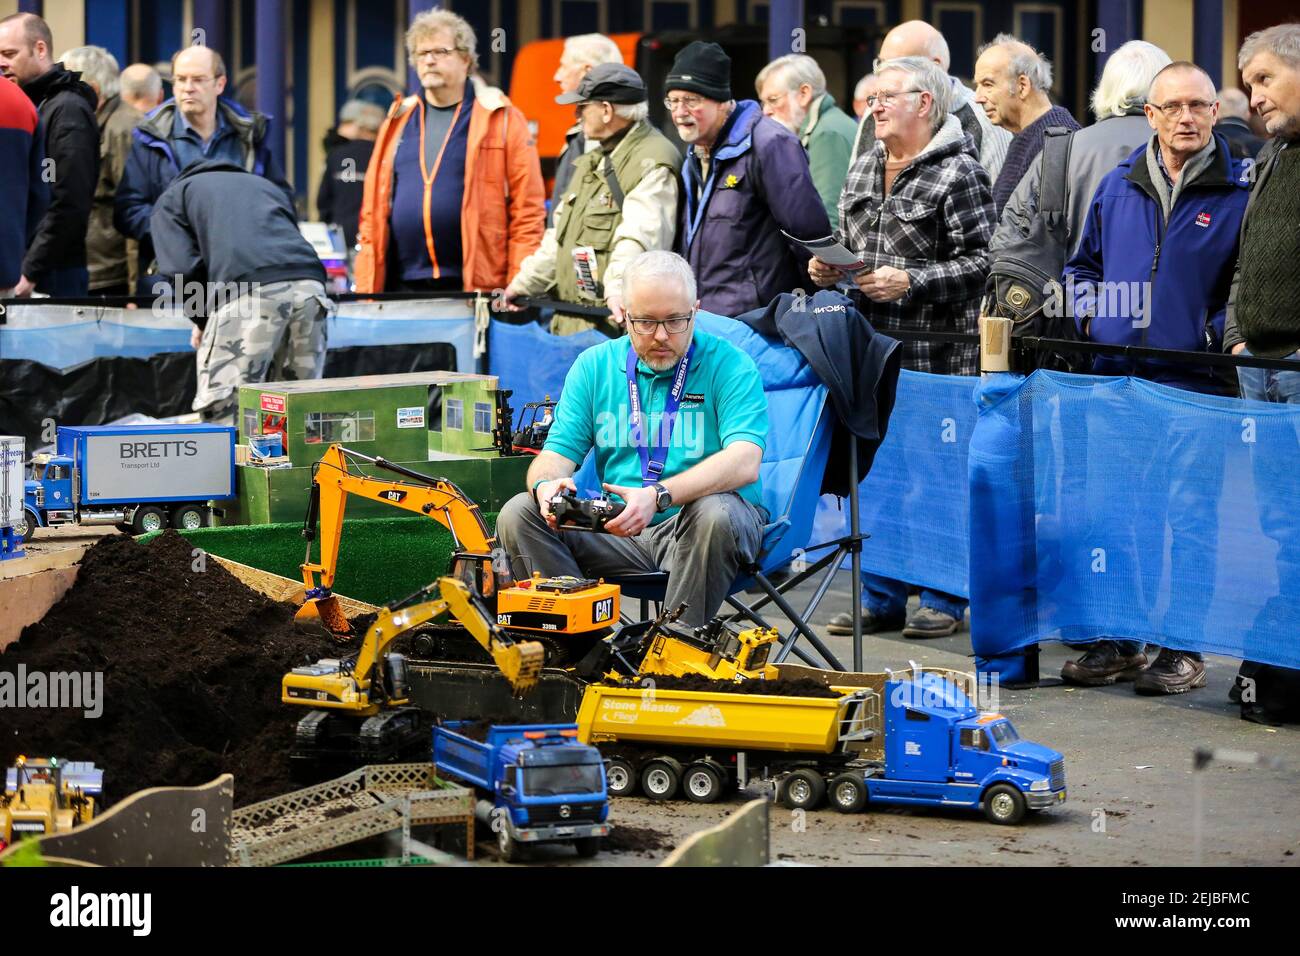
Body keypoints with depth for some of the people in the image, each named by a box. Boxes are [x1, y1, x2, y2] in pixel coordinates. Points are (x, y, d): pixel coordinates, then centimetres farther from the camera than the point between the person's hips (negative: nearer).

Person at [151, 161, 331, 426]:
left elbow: (183, 268, 8)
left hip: (247, 292, -5)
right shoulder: (265, 184, 41)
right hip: (309, 283, 5)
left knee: (224, 413, 1)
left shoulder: (171, 198, 26)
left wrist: (202, 319, 25)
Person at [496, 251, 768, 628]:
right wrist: (546, 484, -20)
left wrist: (659, 496, -34)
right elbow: (558, 452, 6)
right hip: (620, 533, 4)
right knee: (518, 515, -16)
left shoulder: (730, 366, -5)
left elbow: (745, 463, -20)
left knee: (714, 513, -37)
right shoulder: (594, 366, 9)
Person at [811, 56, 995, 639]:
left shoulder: (958, 174, -8)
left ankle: (944, 601, 10)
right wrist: (827, 267, 7)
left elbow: (981, 261, -13)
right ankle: (880, 600, 18)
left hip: (935, 354, -7)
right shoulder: (864, 169, 16)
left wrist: (911, 282, -19)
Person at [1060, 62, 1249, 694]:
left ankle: (1183, 648, 3)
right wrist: (1088, 313, 7)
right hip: (1116, 378, 5)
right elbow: (1084, 262, 23)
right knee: (1116, 511, 9)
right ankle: (1117, 641, 18)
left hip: (1194, 384, -4)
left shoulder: (1240, 192, -2)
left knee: (1189, 515, -3)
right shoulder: (1118, 186, 11)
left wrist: (1222, 334, -13)